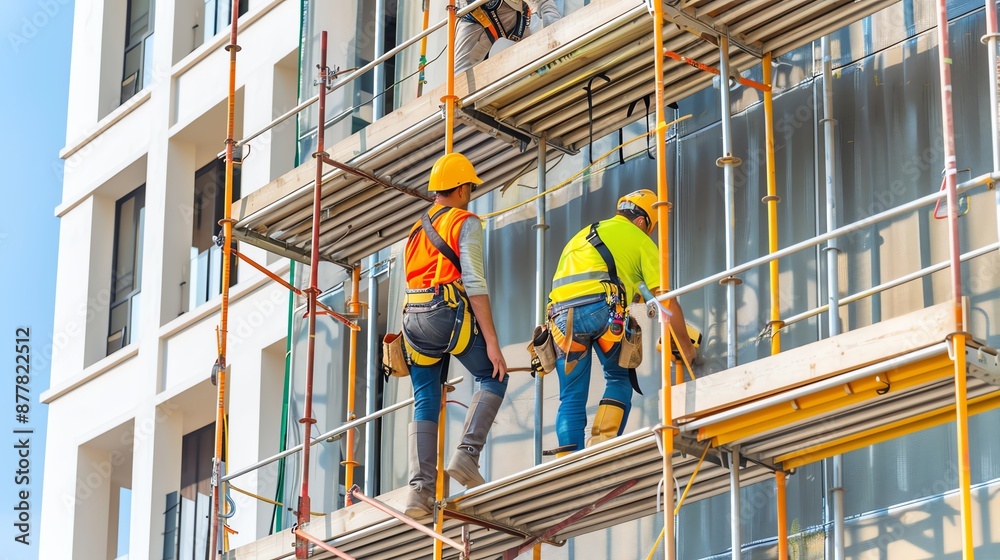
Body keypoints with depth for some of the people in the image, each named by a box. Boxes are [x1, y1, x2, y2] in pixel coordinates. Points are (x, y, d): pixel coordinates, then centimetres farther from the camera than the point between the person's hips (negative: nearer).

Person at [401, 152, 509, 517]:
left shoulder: (416, 230, 25)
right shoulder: (465, 222, 2)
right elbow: (475, 283, -9)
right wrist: (491, 342, -11)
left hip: (413, 317, 6)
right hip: (448, 312, -6)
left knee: (425, 405, 6)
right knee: (492, 378, 11)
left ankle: (420, 491, -3)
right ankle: (467, 455, -5)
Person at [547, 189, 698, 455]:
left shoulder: (582, 235, 35)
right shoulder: (639, 240, 18)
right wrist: (685, 345, 19)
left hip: (561, 315, 4)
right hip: (601, 307, -4)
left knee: (572, 396, 9)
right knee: (619, 379, 15)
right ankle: (602, 444, -4)